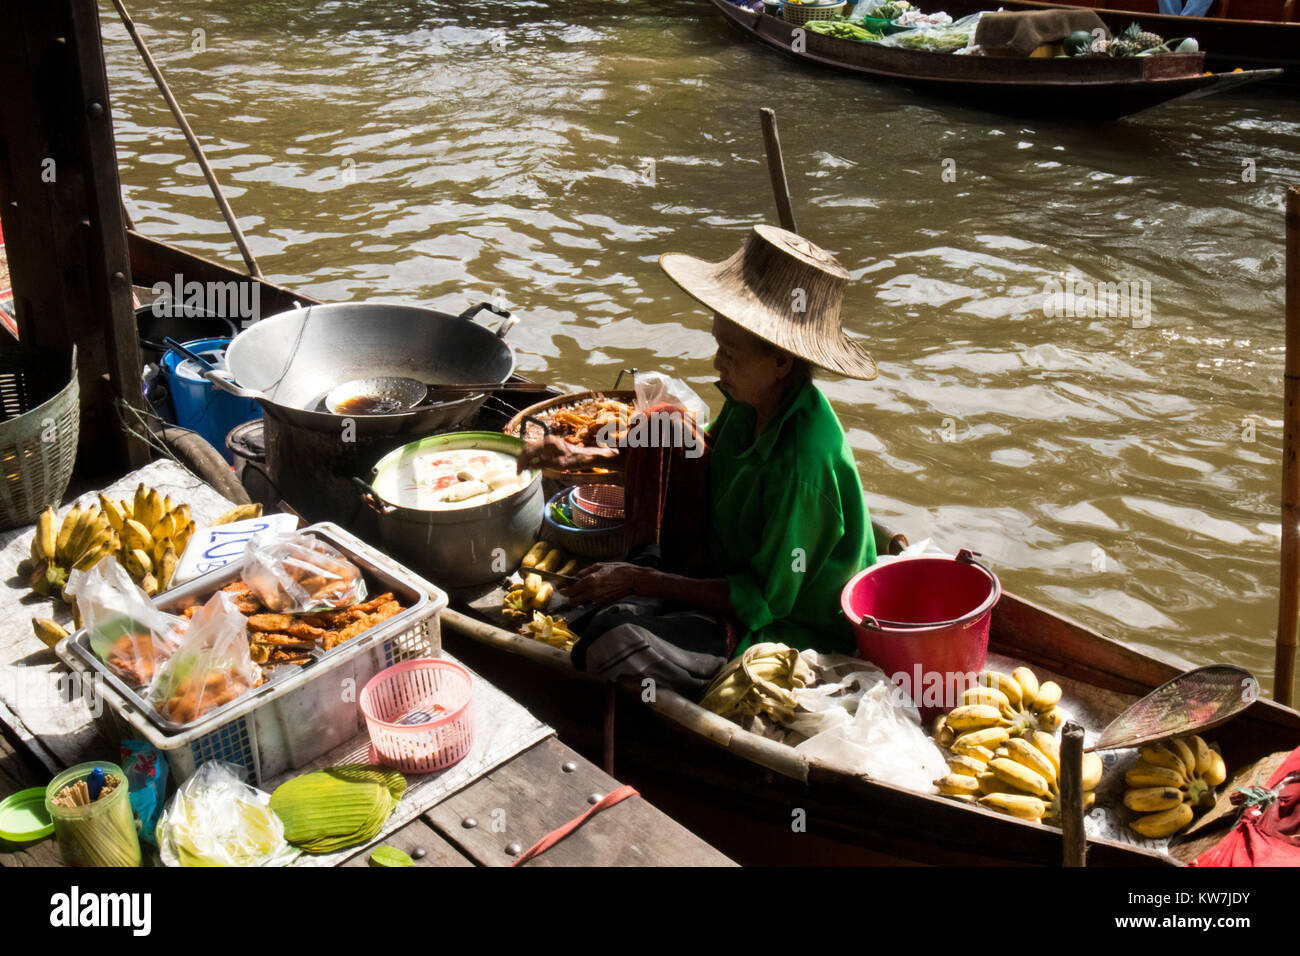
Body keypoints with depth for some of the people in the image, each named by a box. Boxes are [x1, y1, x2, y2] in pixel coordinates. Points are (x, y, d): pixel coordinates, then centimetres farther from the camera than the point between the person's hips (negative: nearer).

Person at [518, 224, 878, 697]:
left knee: (619, 646, -24)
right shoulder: (751, 405, -6)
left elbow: (764, 596, -23)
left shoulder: (801, 464, -32)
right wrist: (588, 458, 7)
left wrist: (641, 581, -18)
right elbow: (704, 450, 17)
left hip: (795, 629, -8)